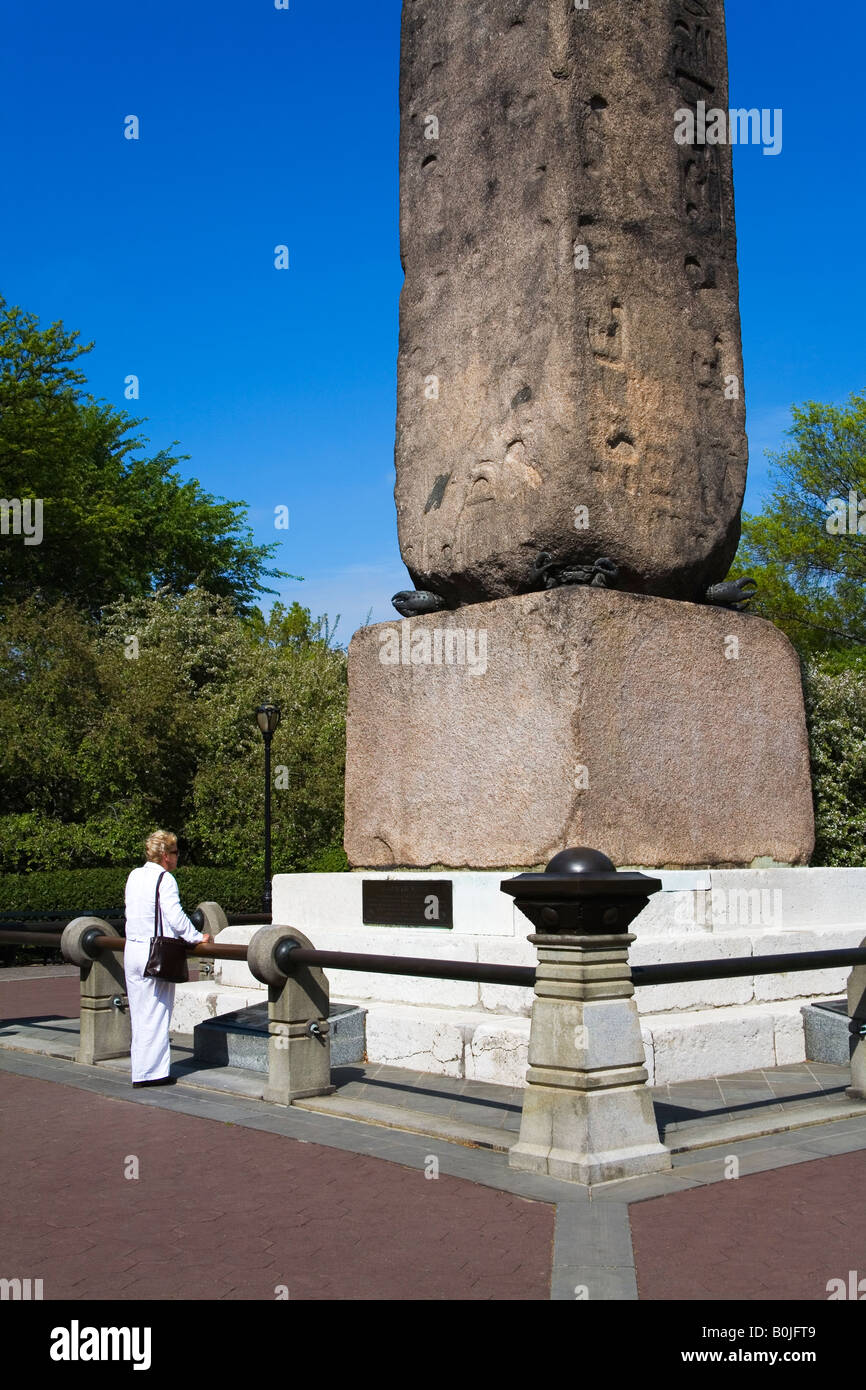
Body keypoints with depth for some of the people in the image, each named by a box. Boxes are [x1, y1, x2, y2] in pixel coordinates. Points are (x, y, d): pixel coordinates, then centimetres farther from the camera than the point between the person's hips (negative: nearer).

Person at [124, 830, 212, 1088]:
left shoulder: (134, 876, 10)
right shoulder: (164, 879, -13)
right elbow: (176, 918, -17)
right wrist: (198, 938, -3)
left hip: (132, 949, 7)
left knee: (139, 1013, 13)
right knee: (156, 1014, 1)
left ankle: (139, 1070, 18)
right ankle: (152, 1072, 5)